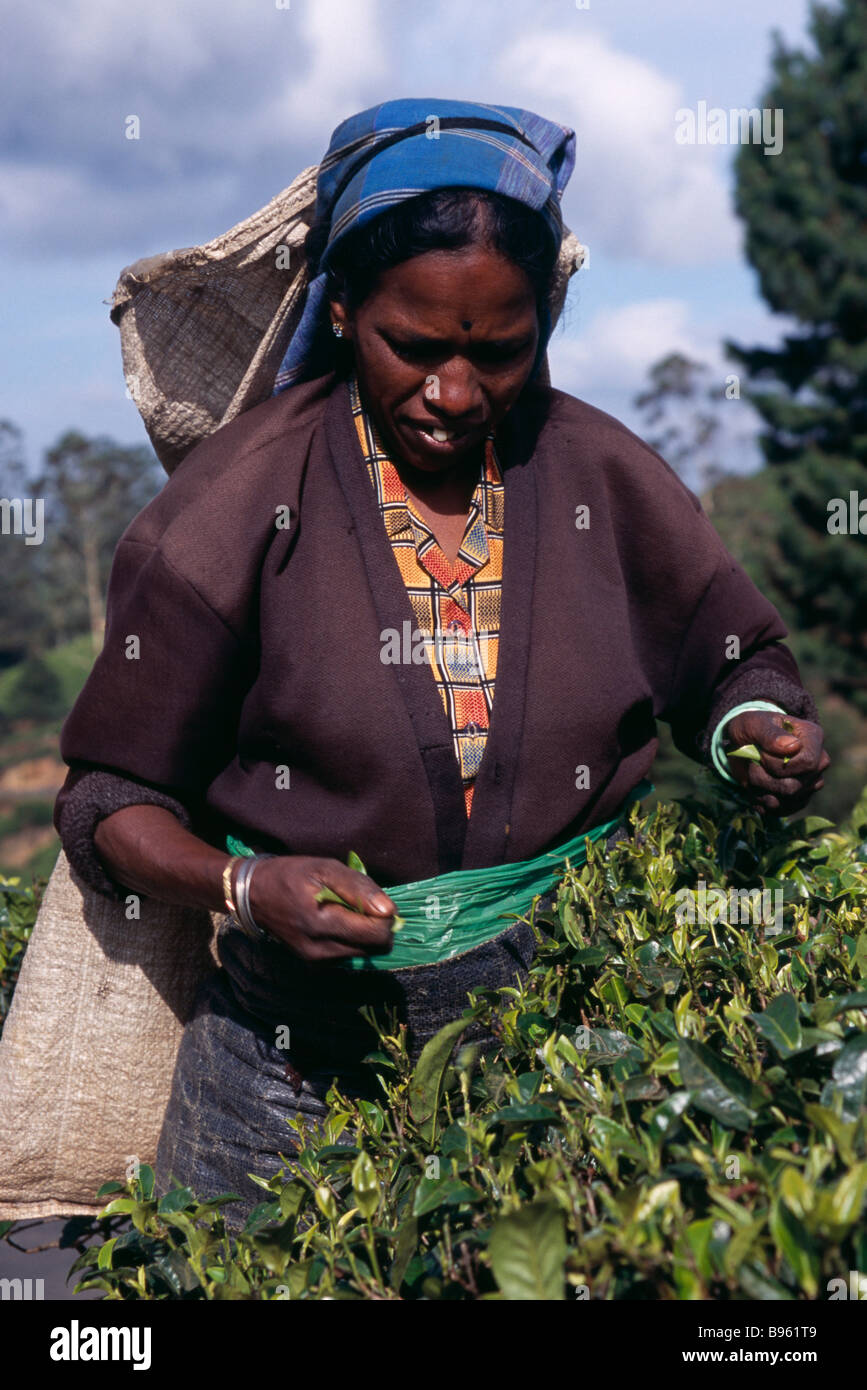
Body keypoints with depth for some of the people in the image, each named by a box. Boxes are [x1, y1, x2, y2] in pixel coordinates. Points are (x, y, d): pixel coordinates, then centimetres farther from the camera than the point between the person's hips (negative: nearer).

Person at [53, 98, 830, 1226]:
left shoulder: (603, 477, -2)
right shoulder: (242, 501, -10)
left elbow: (736, 659, 13)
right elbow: (111, 797, -5)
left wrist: (756, 731, -10)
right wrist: (246, 888, -24)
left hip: (569, 1022, 2)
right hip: (304, 1041, -1)